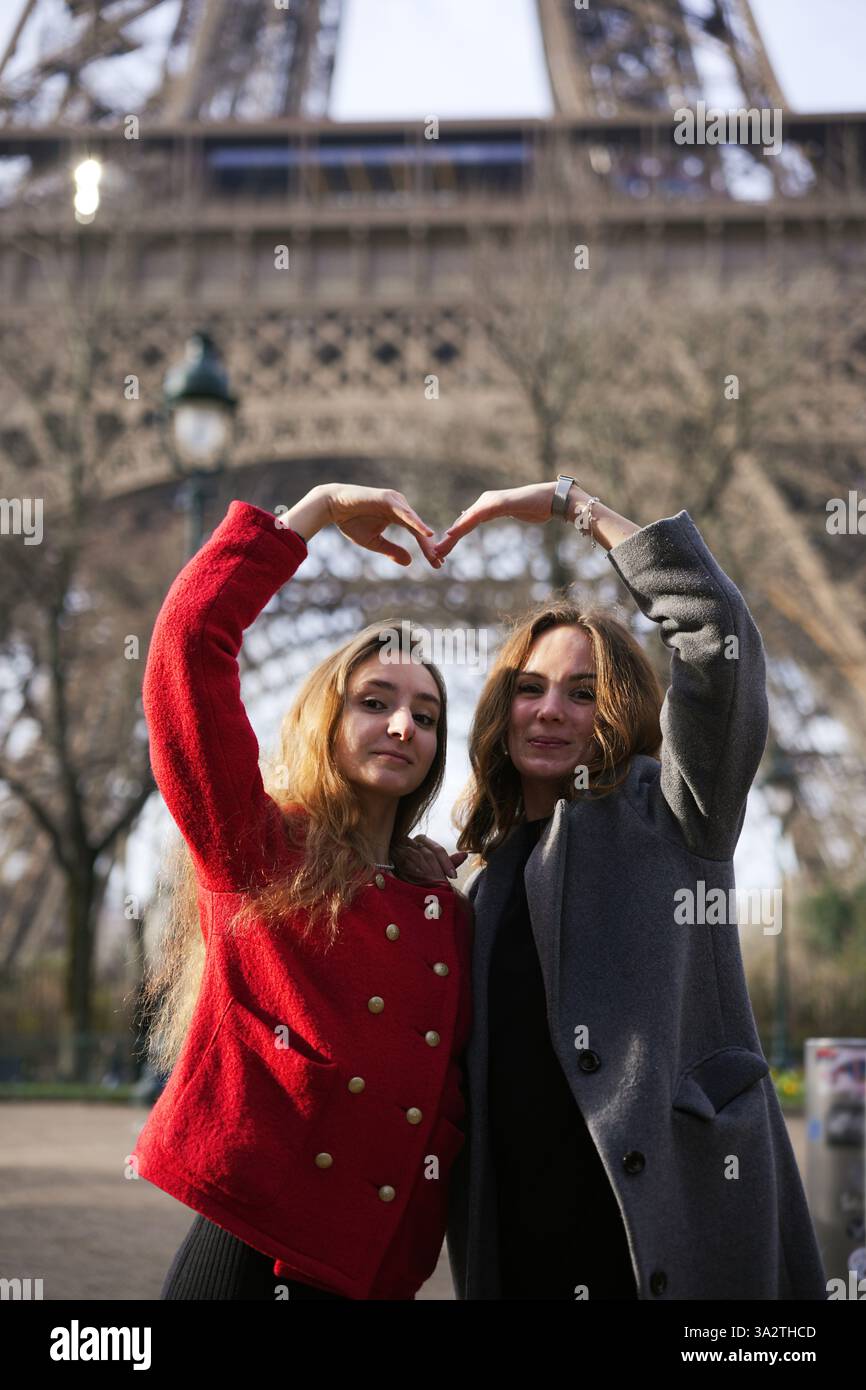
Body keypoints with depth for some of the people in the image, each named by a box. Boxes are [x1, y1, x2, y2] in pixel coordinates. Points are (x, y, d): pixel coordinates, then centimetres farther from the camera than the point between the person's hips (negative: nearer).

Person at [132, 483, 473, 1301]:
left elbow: (449, 1095, 15)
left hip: (373, 1273, 5)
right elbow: (187, 646, -10)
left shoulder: (445, 913, 11)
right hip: (247, 1254, -4)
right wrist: (315, 509, -5)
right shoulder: (254, 850, -1)